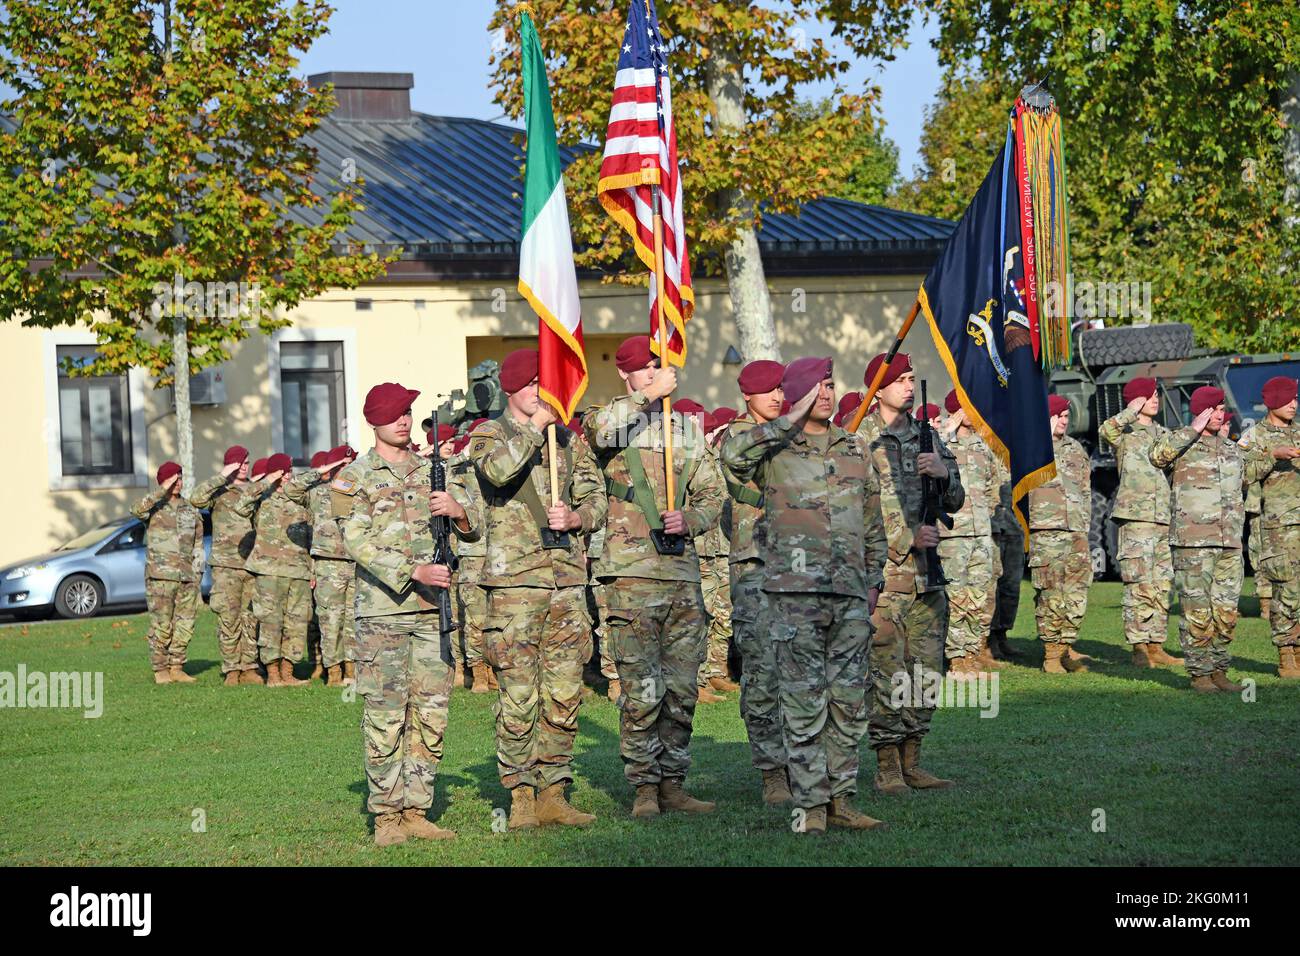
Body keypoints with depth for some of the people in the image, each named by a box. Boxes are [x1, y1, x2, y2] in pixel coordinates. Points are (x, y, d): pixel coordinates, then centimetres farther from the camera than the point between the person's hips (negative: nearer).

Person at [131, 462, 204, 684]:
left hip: (187, 577, 4)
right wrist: (162, 491, -26)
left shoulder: (191, 511, 14)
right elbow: (136, 510, -24)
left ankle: (176, 668, 12)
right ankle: (160, 670, 2)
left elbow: (198, 546, 16)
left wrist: (197, 575, 8)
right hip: (160, 576, -4)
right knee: (161, 625, -5)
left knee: (184, 625, 3)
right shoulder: (154, 507, 1)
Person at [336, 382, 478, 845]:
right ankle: (386, 816, 1)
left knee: (431, 715, 4)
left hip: (433, 609, 4)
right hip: (382, 610, -4)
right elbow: (358, 544, -9)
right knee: (385, 717, -5)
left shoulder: (433, 470, 14)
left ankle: (416, 811, 11)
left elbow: (473, 531, 13)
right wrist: (415, 573, -20)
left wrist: (458, 511, -11)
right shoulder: (354, 477, 2)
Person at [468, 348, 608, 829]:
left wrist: (577, 518, -6)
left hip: (567, 578, 4)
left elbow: (597, 497, 15)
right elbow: (497, 469, -20)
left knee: (564, 695, 5)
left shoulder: (569, 439, 16)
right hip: (514, 581, -4)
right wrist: (536, 424, -13)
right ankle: (521, 797, 2)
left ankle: (553, 794, 11)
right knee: (518, 696, -5)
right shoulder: (490, 435, 3)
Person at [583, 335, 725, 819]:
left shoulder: (686, 427, 15)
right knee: (641, 690, -5)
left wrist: (690, 519, -3)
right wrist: (648, 396, -29)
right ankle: (644, 787, 4)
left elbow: (712, 493, 17)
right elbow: (598, 430, -24)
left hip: (683, 573, 5)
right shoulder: (609, 420, 2)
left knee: (682, 689, 7)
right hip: (631, 574, -5)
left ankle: (673, 783, 16)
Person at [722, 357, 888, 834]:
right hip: (795, 591, -5)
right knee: (804, 702, -4)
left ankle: (841, 798, 15)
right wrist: (789, 422, -16)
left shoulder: (855, 450, 16)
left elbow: (873, 523, 22)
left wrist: (874, 580, 15)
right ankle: (809, 805, 2)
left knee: (849, 700, 6)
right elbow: (733, 454, -22)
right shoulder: (775, 451, 1)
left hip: (851, 594, 5)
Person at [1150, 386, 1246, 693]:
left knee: (1226, 612, 6)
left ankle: (1219, 671, 15)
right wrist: (1194, 430, -20)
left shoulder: (1231, 448, 19)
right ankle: (1199, 674, 1)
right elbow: (1158, 455, -26)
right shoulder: (1182, 444, 0)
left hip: (1229, 542, 6)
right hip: (1193, 542, -6)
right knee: (1197, 613, -4)